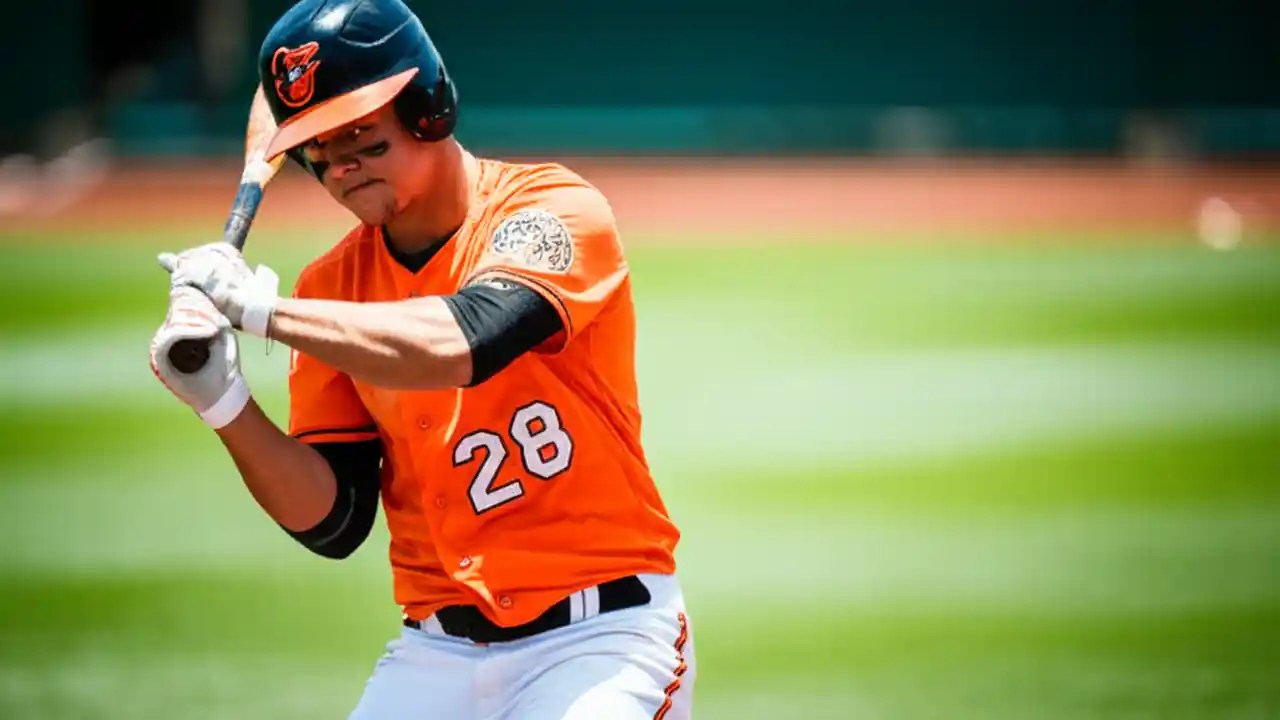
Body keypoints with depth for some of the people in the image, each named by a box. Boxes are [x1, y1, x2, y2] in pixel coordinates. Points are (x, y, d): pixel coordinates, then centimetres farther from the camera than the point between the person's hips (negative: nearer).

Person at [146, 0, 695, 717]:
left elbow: (461, 344, -28)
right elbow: (334, 523, 4)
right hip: (438, 651, 5)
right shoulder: (332, 287, 7)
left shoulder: (556, 208, -8)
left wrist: (259, 305, -22)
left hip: (599, 636, -5)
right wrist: (225, 404, -11)